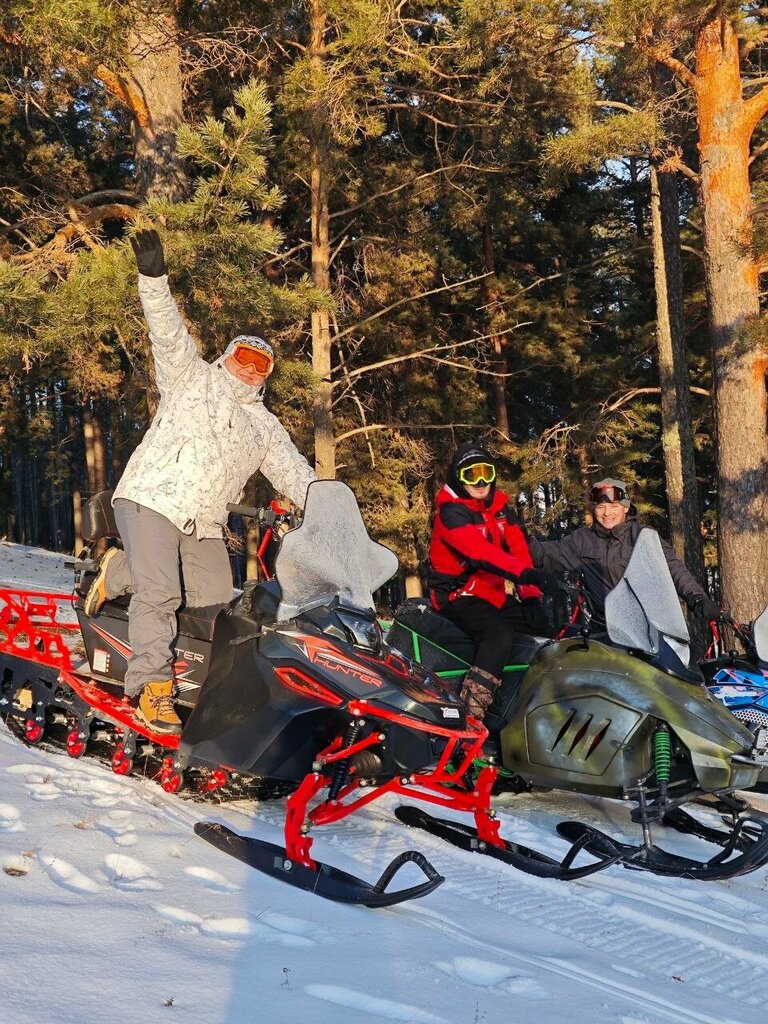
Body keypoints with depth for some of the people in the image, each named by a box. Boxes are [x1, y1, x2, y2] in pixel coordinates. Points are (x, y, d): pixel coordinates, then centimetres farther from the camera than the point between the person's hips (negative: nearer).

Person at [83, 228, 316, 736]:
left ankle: (120, 571, 17)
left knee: (216, 599, 1)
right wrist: (154, 277, -18)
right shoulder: (193, 377, 12)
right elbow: (170, 332, -2)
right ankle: (153, 686, -15)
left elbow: (295, 472, 13)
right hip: (152, 498, -6)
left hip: (204, 524, 6)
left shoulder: (267, 427, 23)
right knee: (160, 591, -21)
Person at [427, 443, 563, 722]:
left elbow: (518, 550, 3)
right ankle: (469, 714, -39)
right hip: (458, 594, -8)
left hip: (494, 592, 8)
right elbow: (480, 551, -31)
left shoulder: (500, 506, 9)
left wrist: (532, 595, -9)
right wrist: (528, 574, -43)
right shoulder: (451, 512, -15)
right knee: (499, 635, -32)